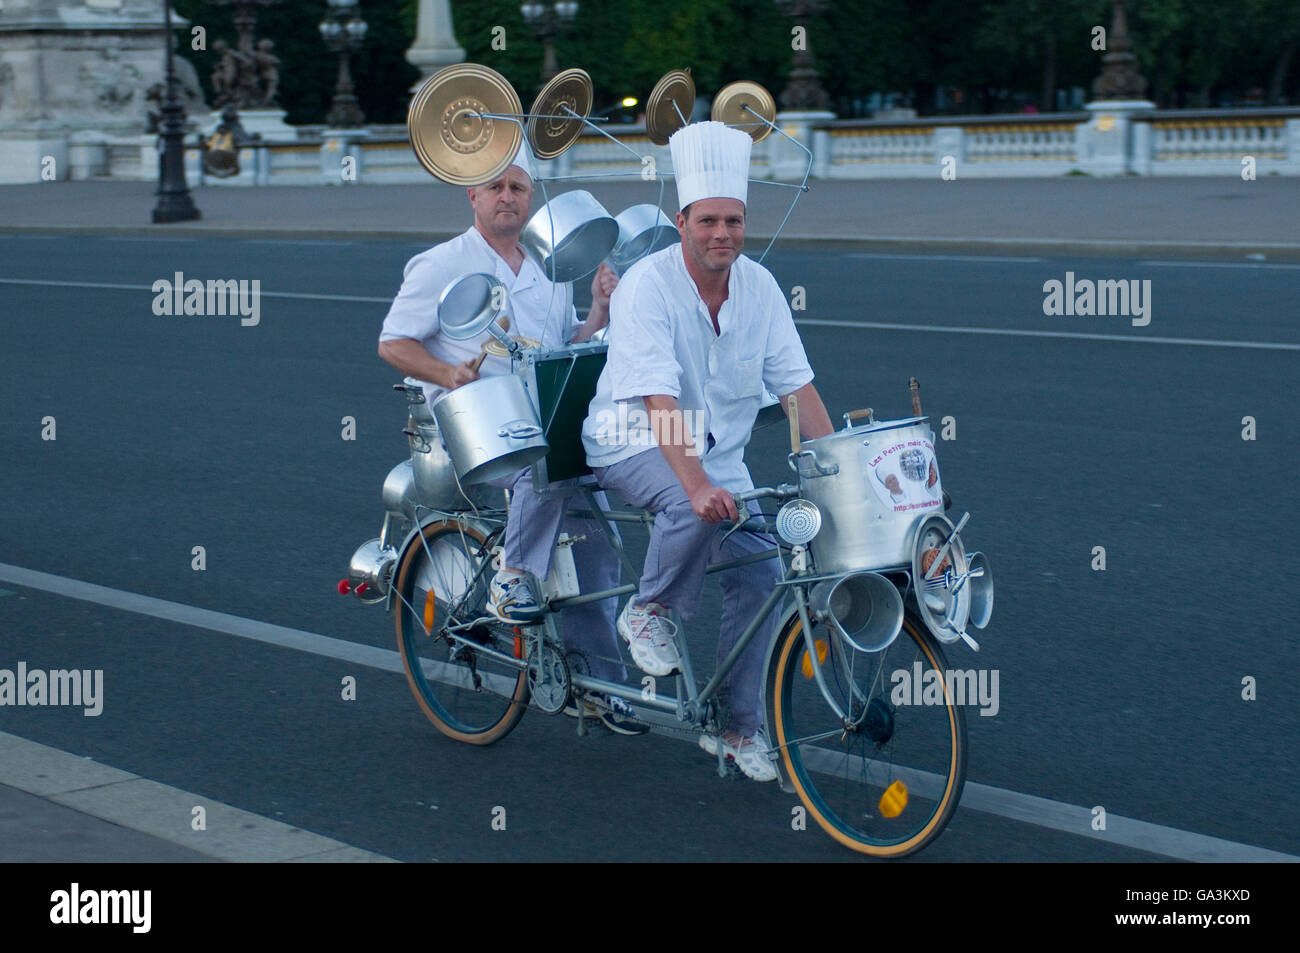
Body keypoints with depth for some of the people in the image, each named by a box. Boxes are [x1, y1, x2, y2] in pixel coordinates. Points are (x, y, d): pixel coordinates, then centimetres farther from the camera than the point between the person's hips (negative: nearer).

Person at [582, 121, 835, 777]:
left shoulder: (758, 286, -4)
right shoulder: (646, 286, -22)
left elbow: (797, 385, -2)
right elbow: (660, 401, -32)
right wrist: (698, 485, -43)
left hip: (719, 453, 6)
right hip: (633, 444, -6)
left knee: (760, 574, -7)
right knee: (693, 509, -37)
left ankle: (739, 728, 7)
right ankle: (649, 611, -8)